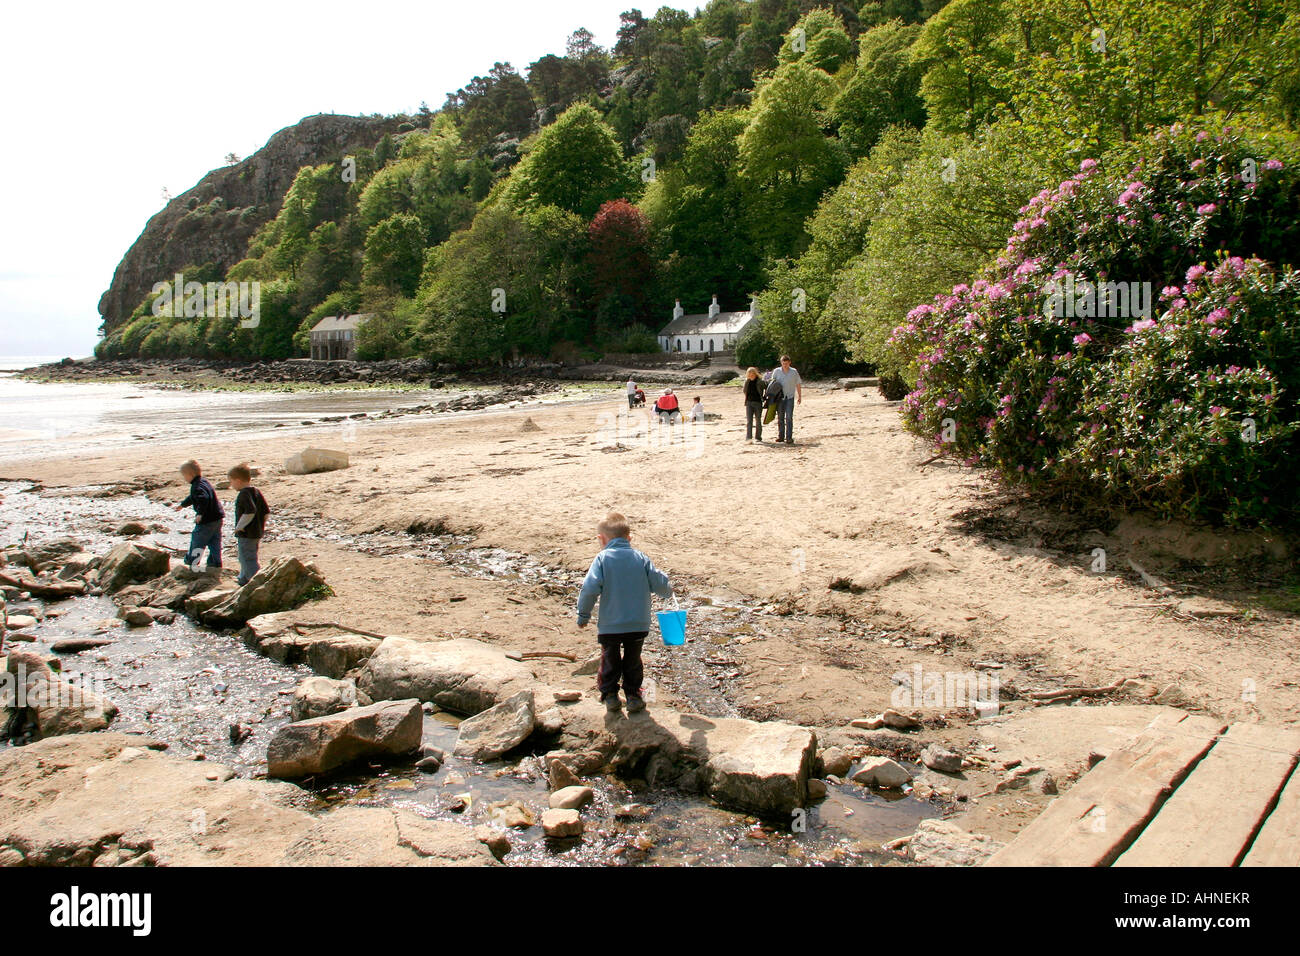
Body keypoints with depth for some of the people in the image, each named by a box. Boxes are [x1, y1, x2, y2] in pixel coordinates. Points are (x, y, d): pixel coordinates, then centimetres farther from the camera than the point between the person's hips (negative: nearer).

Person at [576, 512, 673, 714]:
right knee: (633, 661, 18)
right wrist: (668, 590, 24)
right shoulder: (641, 558, 0)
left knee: (610, 660, 16)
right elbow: (660, 585, 0)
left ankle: (610, 696, 20)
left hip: (609, 625, -2)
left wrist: (584, 614, -4)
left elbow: (590, 588, -16)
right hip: (639, 624, 2)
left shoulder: (602, 559, -8)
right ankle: (633, 696, 24)